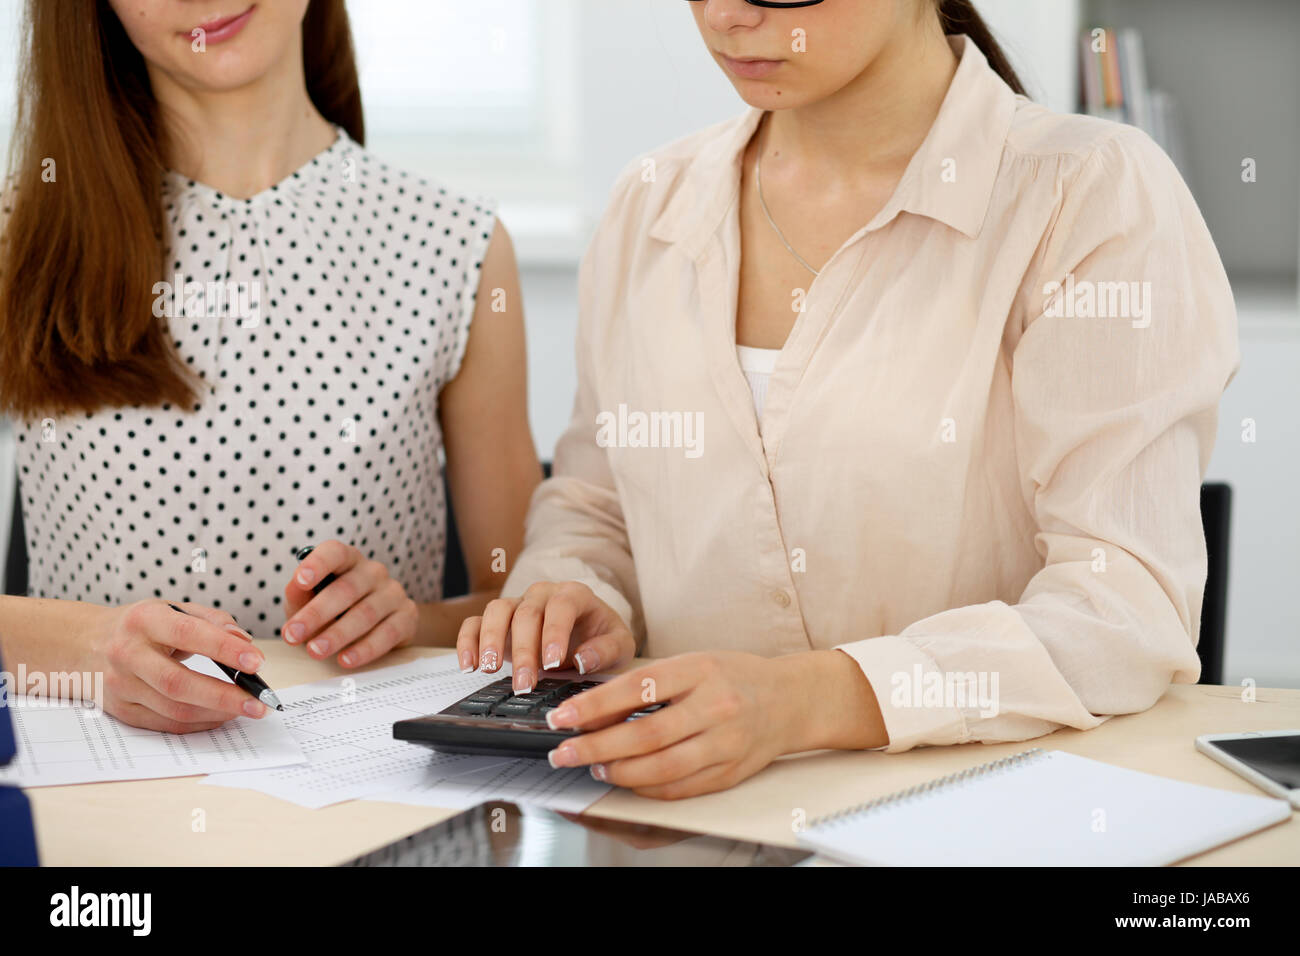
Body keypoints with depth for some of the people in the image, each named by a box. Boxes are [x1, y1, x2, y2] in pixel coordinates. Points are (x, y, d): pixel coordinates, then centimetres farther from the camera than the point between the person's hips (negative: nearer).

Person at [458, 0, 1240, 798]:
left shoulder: (1095, 195, -8)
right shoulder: (653, 203, 9)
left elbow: (1134, 601, -16)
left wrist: (809, 697, -28)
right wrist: (571, 599, -3)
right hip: (702, 817, 3)